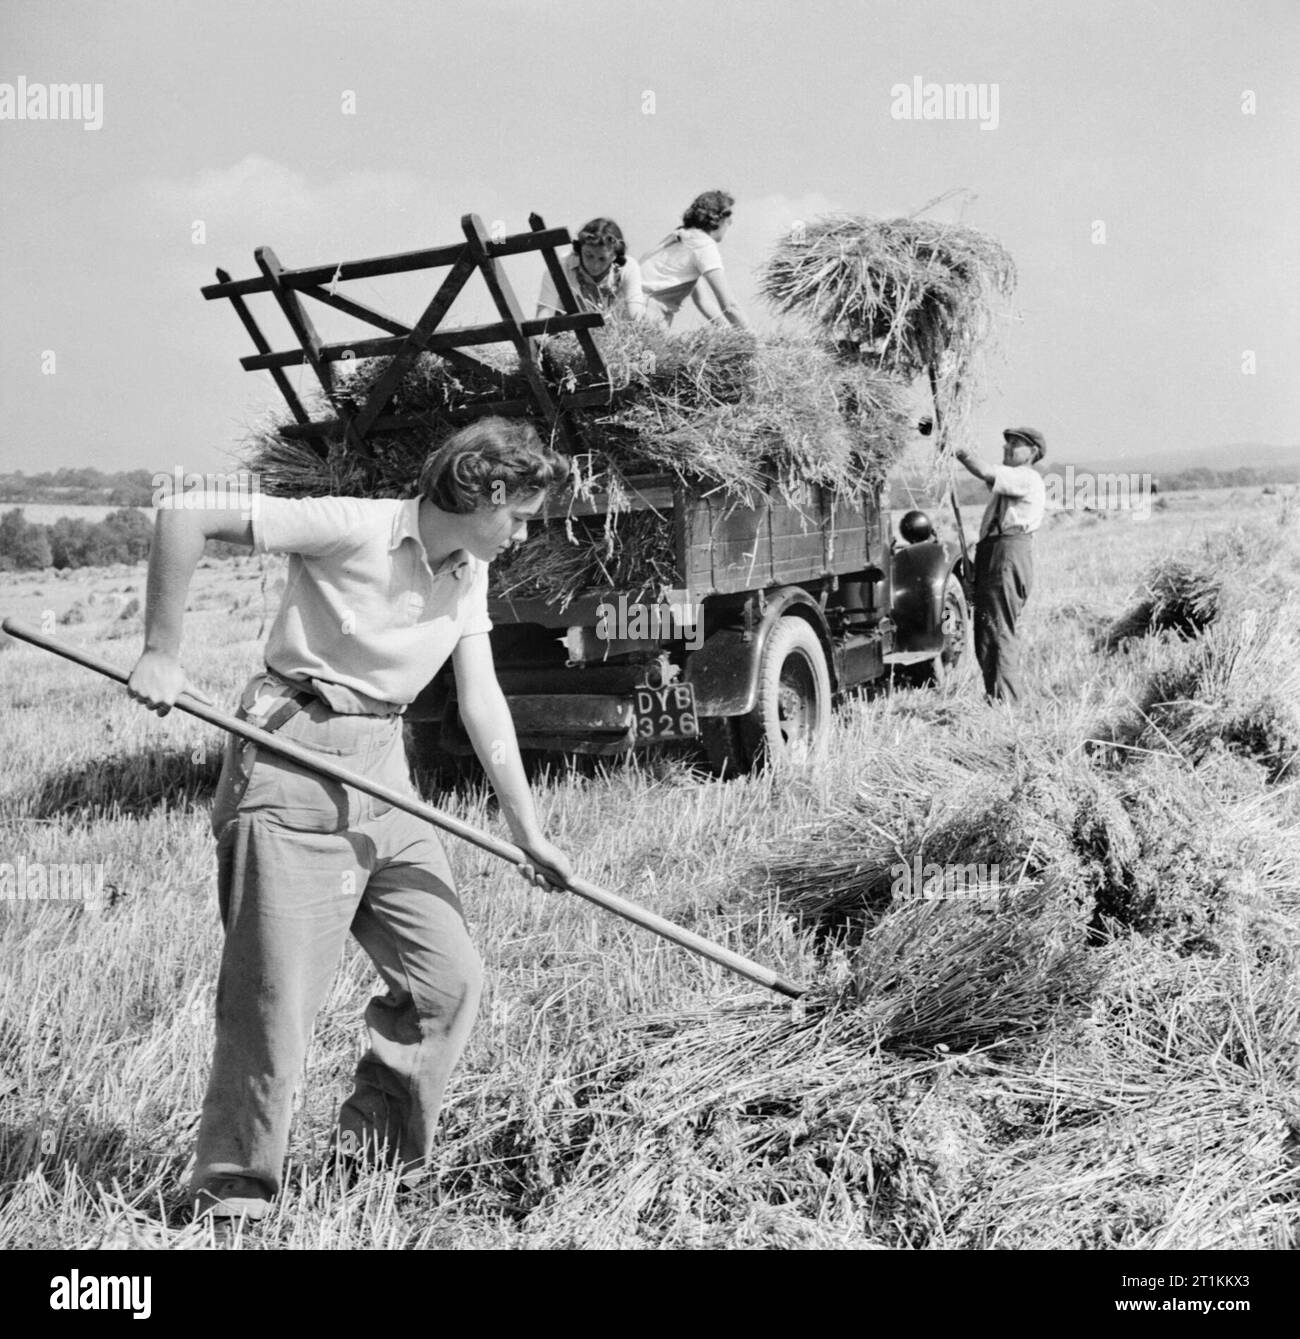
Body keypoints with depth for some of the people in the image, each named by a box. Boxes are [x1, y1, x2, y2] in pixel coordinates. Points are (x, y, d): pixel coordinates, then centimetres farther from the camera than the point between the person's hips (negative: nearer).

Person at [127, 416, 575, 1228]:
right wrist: (163, 652, -14)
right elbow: (185, 520, -14)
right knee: (277, 993, -5)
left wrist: (528, 829, 2)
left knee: (448, 978, 5)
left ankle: (379, 1158, 23)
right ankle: (232, 1193, 13)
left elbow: (482, 702, 6)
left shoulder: (469, 575, 9)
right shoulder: (353, 528, -14)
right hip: (296, 767, -7)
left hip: (385, 771, 8)